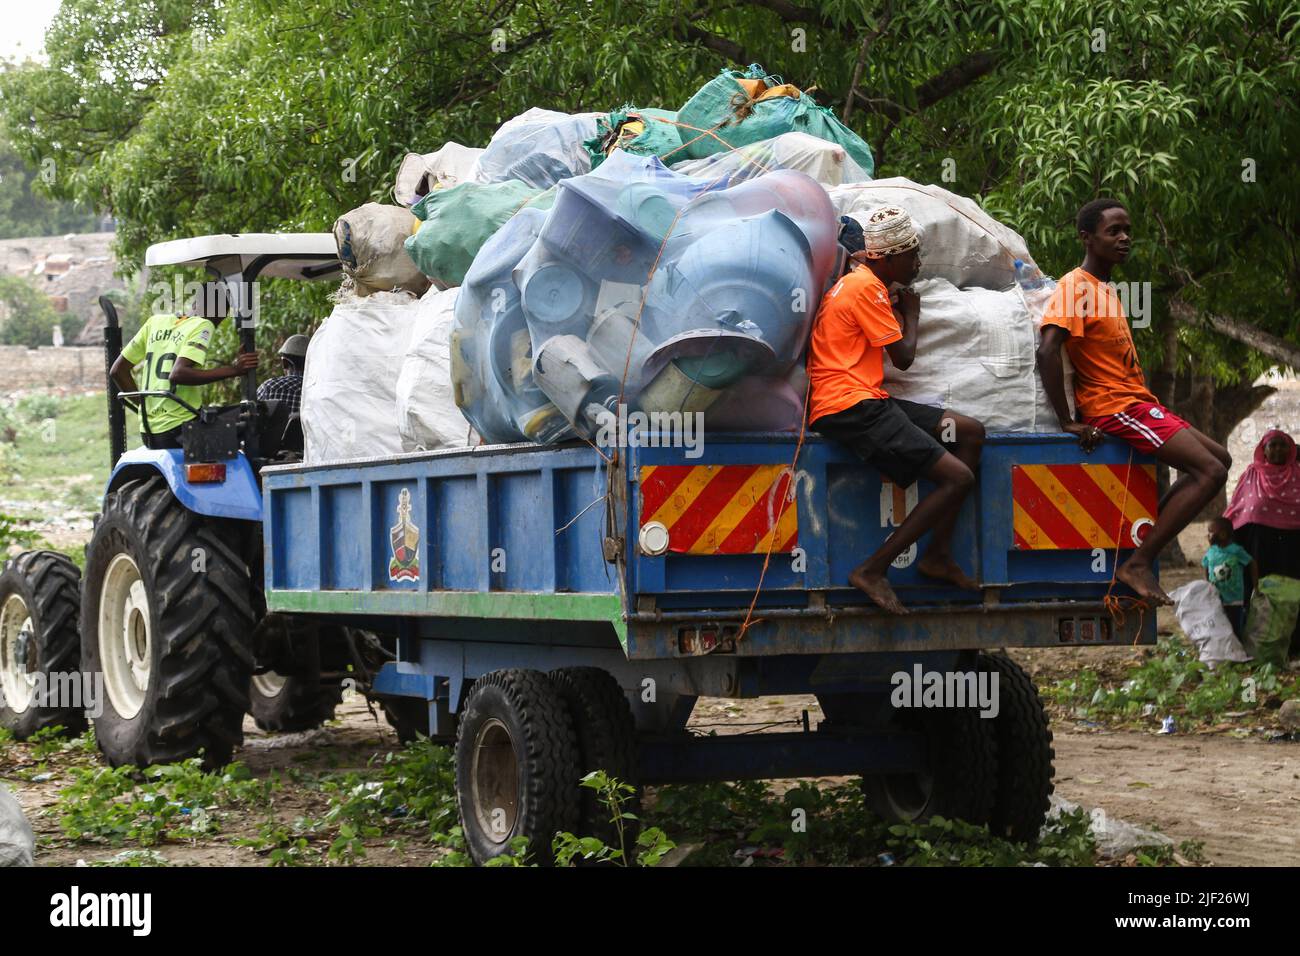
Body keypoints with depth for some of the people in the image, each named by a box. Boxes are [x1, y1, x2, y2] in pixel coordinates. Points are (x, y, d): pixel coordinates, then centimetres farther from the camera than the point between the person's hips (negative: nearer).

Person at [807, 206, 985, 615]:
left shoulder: (861, 281, 22)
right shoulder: (865, 287, -10)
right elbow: (903, 357, -5)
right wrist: (912, 312, 11)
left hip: (867, 401, 11)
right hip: (849, 406, -11)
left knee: (971, 432, 11)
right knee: (958, 477, -15)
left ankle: (938, 555, 7)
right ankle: (872, 570, -14)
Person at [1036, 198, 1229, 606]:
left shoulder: (1105, 288, 18)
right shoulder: (1076, 288, -14)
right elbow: (1047, 350, -26)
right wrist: (1068, 421, -25)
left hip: (1138, 403, 10)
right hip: (1117, 408, -10)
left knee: (1218, 460, 15)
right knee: (1210, 471, -17)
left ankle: (1145, 540, 9)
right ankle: (1138, 564, -17)